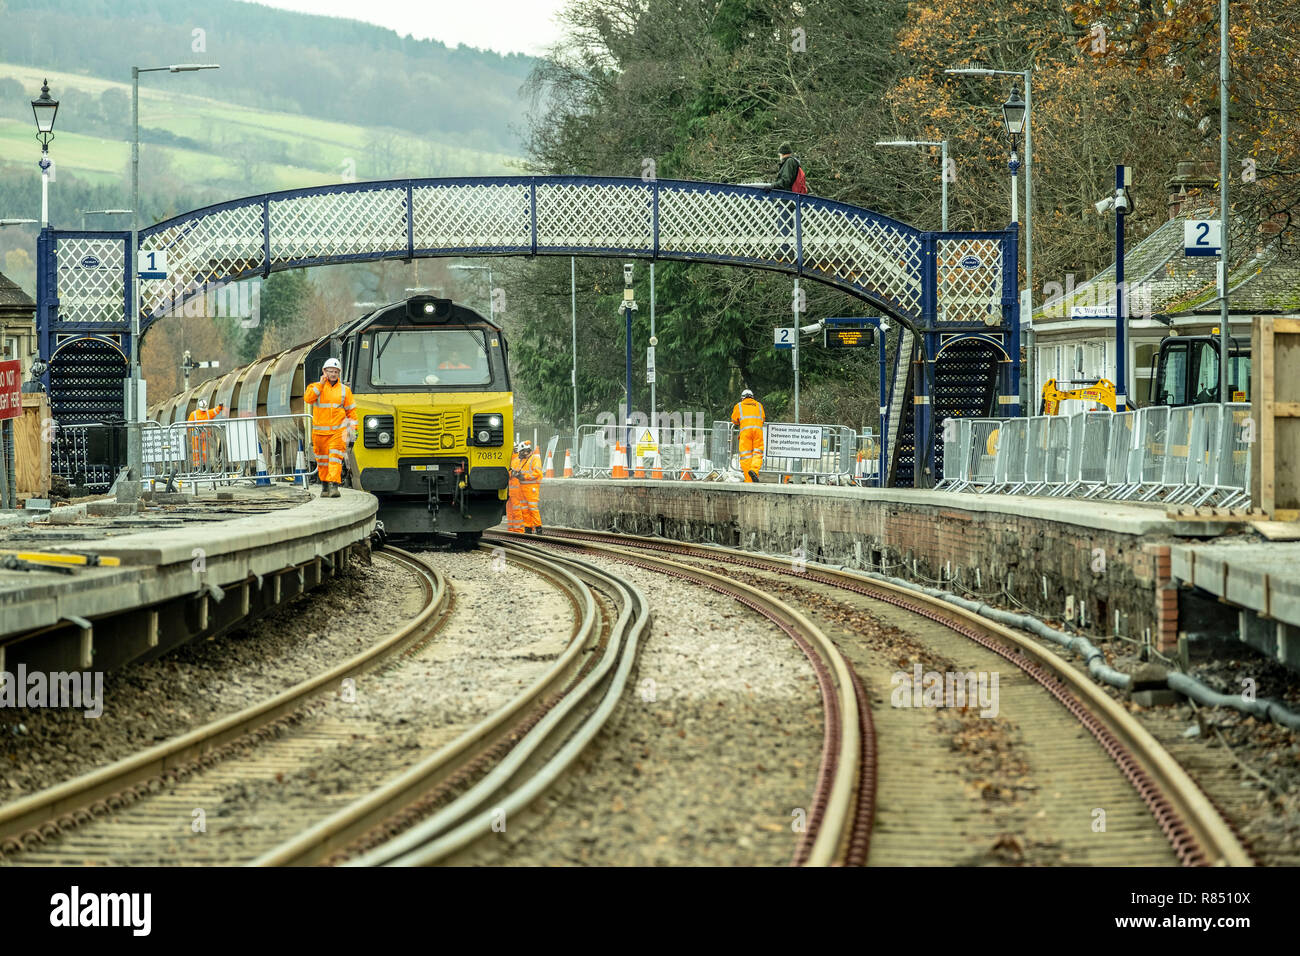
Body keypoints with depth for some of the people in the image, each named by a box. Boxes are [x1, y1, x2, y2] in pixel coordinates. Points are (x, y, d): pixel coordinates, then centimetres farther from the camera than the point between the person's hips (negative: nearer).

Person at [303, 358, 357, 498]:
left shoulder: (344, 390, 8)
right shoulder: (316, 387, 6)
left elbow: (351, 410, 11)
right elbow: (307, 399, -14)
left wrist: (353, 428, 3)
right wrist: (321, 385, -14)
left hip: (338, 431, -1)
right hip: (320, 432, 1)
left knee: (335, 457, -14)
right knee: (322, 459, 9)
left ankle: (334, 485, -22)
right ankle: (324, 486, 23)